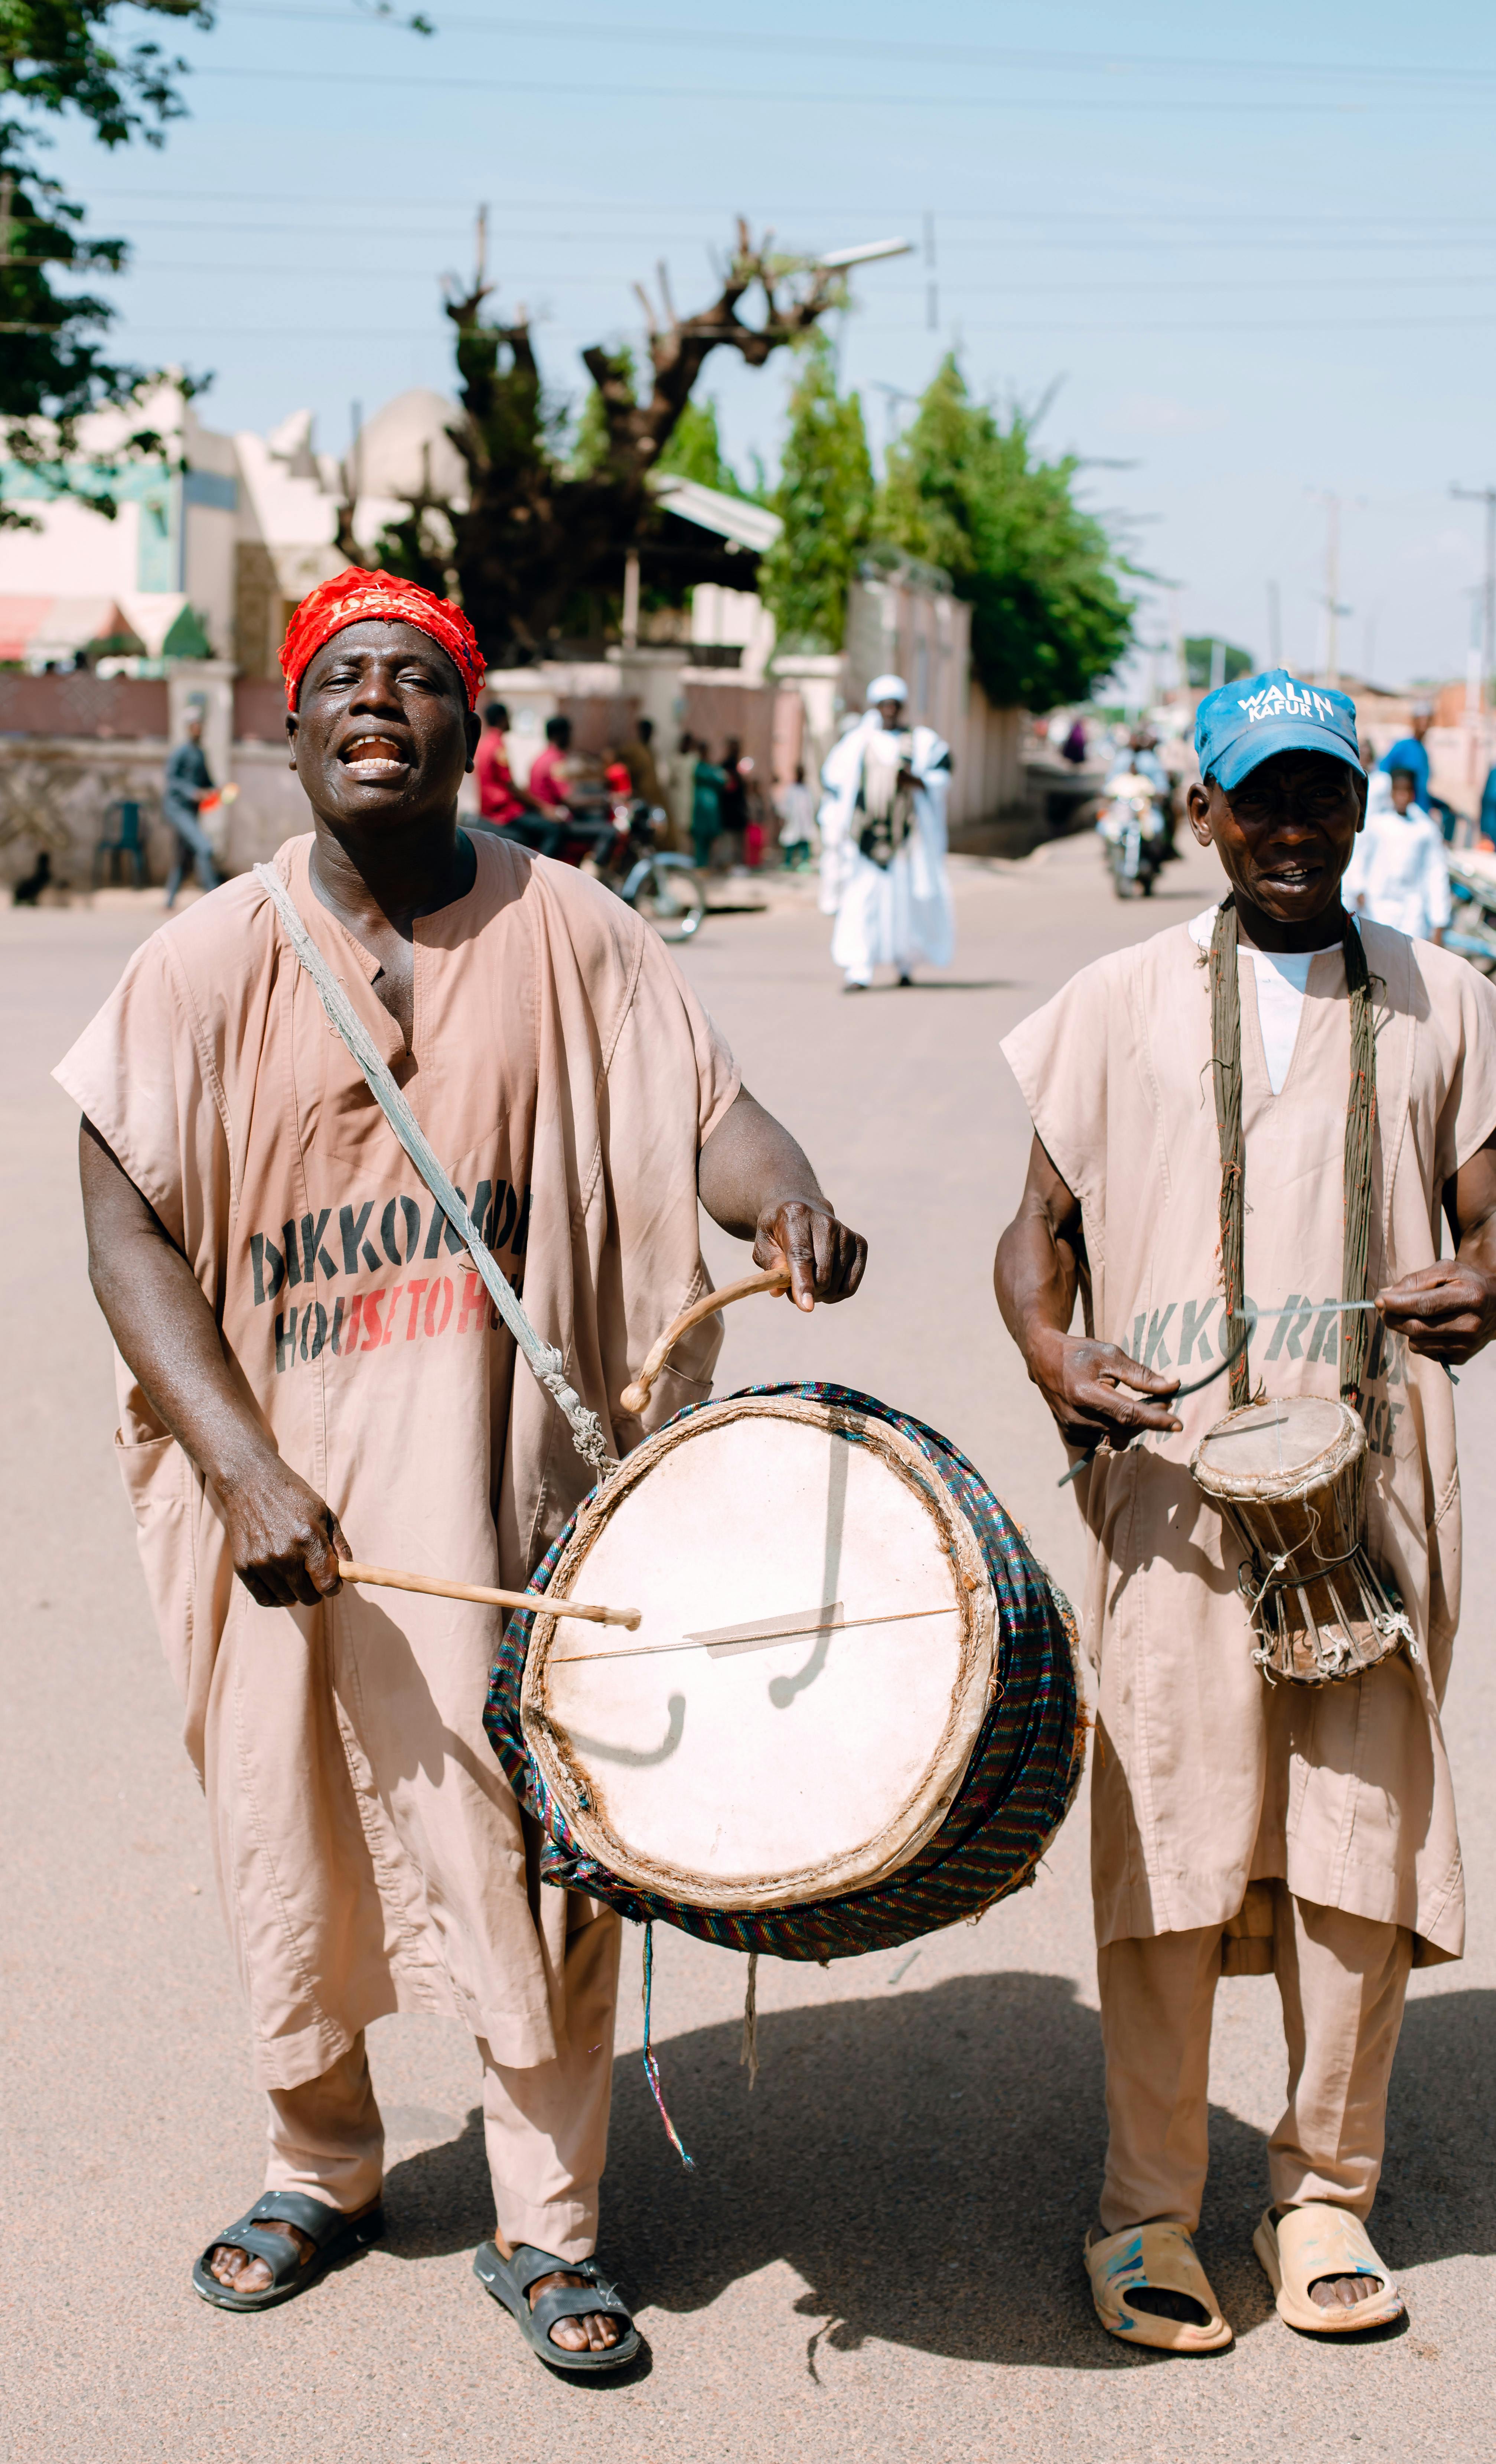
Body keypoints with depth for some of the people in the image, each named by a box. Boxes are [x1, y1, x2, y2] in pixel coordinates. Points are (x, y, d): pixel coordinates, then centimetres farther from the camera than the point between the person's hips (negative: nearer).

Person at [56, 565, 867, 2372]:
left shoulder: (567, 935, 2)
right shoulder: (213, 962, 0)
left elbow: (709, 1108, 2)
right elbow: (128, 1227, -4)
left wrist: (791, 1207, -23)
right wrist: (246, 1467, -16)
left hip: (517, 1479, 0)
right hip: (292, 1487, 1)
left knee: (537, 1836, 4)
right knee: (289, 1830, 13)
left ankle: (548, 2226, 21)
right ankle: (322, 2167, 37)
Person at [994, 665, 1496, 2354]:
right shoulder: (1119, 1004, 11)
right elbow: (1040, 1222, 11)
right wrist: (1052, 1356, -10)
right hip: (1173, 1481, -1)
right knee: (1166, 1845, -1)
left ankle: (1326, 2197, 20)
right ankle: (1148, 2212, 13)